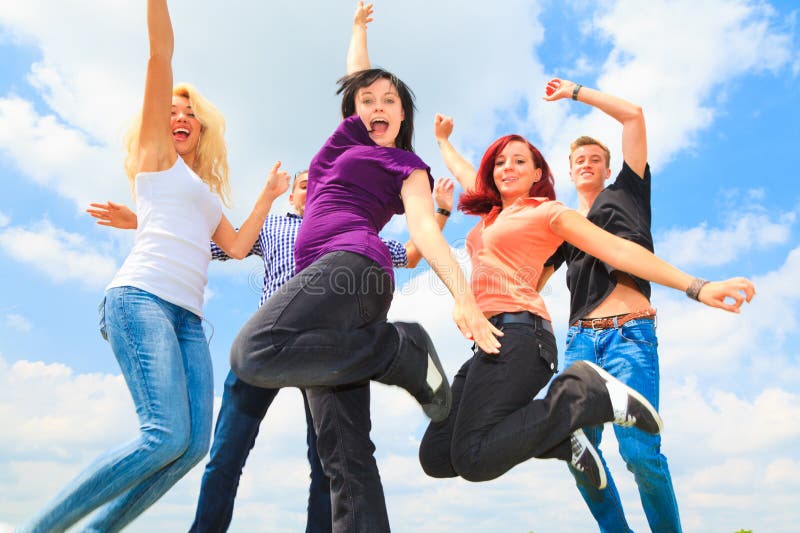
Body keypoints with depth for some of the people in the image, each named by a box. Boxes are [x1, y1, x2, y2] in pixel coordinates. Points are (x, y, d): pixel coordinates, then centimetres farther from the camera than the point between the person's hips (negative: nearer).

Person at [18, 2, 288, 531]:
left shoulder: (206, 191, 31)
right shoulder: (156, 151, 14)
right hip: (142, 298, -7)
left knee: (194, 444, -8)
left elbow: (237, 247, 23)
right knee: (167, 436, -21)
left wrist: (268, 195, 29)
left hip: (188, 317, 7)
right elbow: (160, 52, 6)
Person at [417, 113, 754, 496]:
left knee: (472, 459, -24)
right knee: (435, 456, -1)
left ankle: (588, 395, -9)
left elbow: (618, 250, -1)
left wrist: (696, 287, -9)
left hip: (517, 332, -8)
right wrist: (442, 139, 61)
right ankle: (558, 434, 6)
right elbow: (462, 171, 46)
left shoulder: (548, 212, 7)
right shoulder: (491, 214, 26)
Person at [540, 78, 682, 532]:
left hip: (630, 332, -3)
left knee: (639, 450, -17)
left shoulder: (625, 193, 17)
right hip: (580, 339, 4)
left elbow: (633, 115, 12)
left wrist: (575, 92, 18)